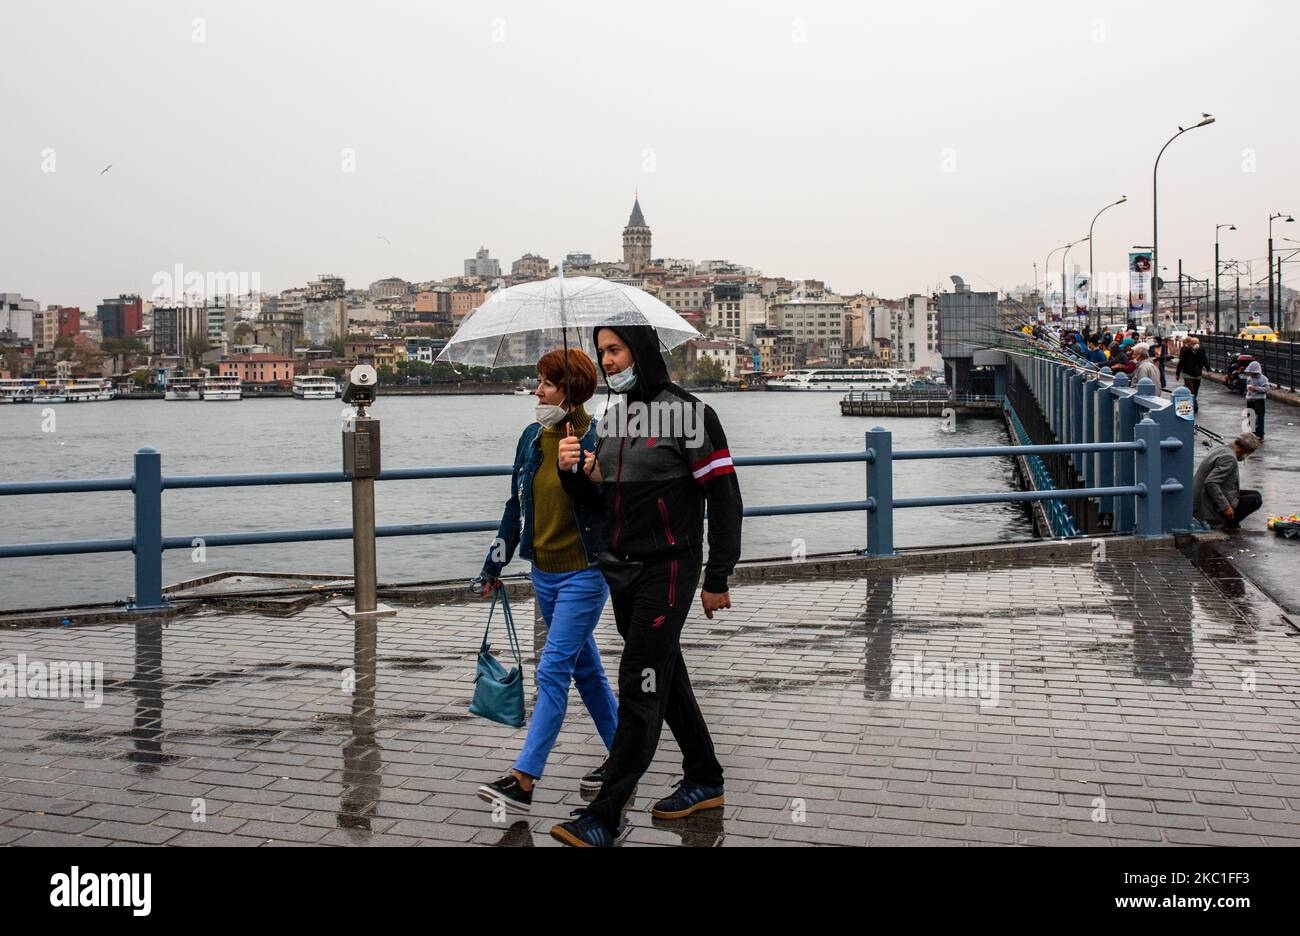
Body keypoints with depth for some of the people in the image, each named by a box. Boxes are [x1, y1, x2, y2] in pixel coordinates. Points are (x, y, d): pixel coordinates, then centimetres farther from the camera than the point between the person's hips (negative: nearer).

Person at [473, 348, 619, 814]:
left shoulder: (597, 439, -13)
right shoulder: (533, 437, 6)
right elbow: (516, 504, 14)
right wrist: (494, 566, 18)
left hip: (584, 574, -7)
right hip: (543, 572, 7)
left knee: (552, 671, -9)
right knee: (585, 667, 16)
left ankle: (524, 779, -7)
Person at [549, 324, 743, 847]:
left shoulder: (688, 413, -10)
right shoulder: (613, 419, 12)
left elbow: (725, 498, -11)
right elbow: (598, 500, 16)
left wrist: (717, 579, -11)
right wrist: (572, 471, -6)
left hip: (667, 569, -8)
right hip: (621, 569, 8)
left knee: (640, 688, -8)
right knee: (666, 679, 16)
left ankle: (604, 816, -7)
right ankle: (706, 782, 30)